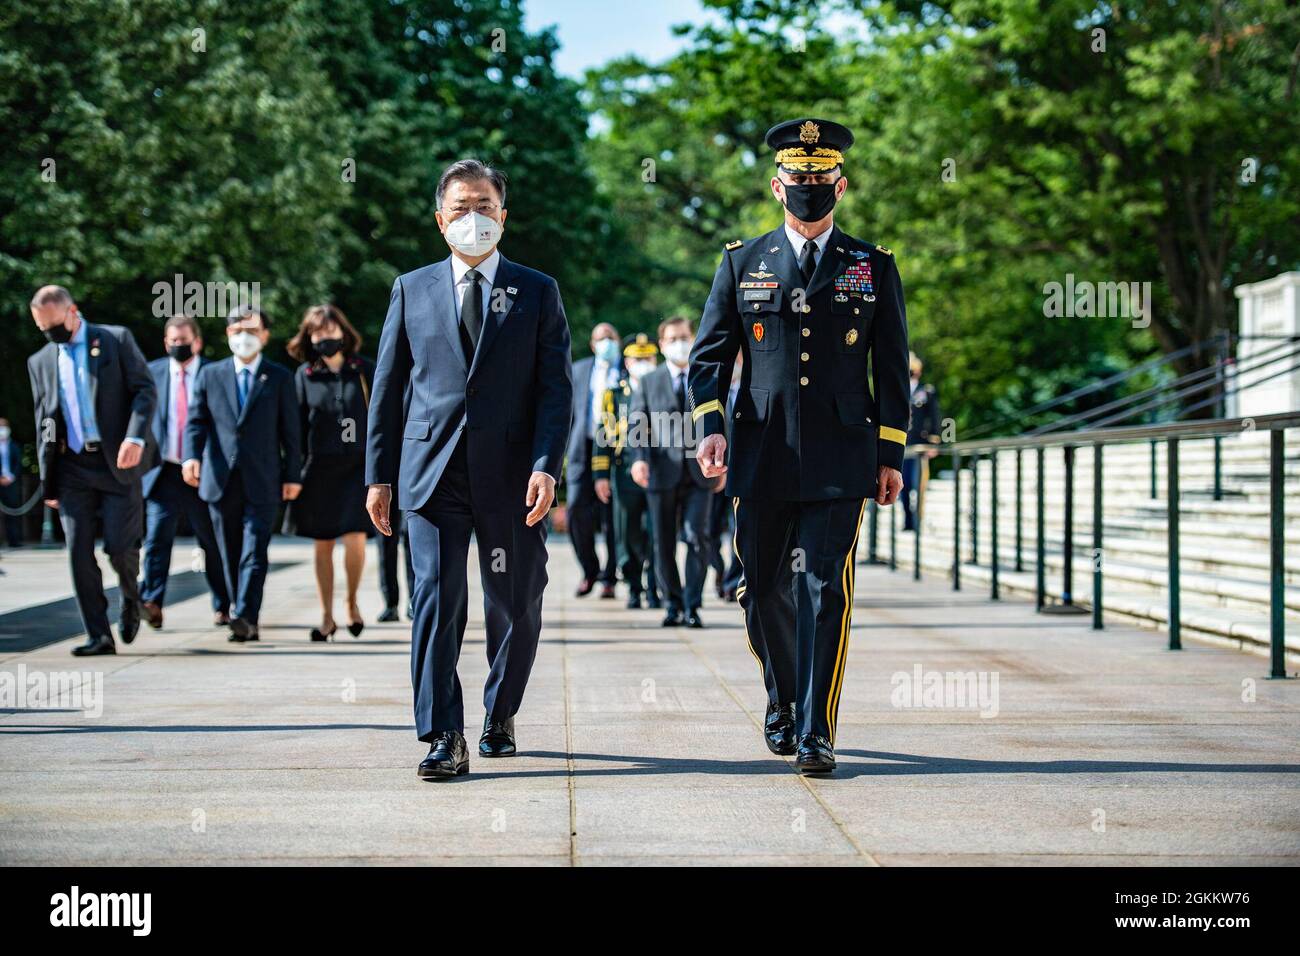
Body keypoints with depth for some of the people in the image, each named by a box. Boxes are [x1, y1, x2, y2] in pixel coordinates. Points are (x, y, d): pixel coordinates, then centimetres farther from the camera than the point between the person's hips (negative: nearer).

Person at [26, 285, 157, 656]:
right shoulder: (40, 362, 14)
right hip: (72, 467, 3)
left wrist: (136, 437, -18)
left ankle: (130, 598, 24)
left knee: (120, 546, -8)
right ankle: (98, 636, 0)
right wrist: (49, 482, 10)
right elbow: (44, 423, 15)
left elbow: (145, 389, -2)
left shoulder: (117, 339, 3)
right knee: (78, 552, -5)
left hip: (117, 462, -3)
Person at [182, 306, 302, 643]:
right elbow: (196, 421, 5)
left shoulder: (279, 377, 6)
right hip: (221, 481, 3)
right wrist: (192, 455, -13)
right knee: (230, 555, 7)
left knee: (254, 552, -13)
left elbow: (291, 429, 5)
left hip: (262, 482, -3)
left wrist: (293, 475, 0)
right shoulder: (210, 374, 11)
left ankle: (245, 617, -21)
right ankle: (245, 623, 15)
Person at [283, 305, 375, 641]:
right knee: (323, 544, 5)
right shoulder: (303, 375, 4)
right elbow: (296, 427, 4)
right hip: (320, 468, 1)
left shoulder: (365, 370, 4)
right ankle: (327, 617, 15)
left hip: (359, 465, -1)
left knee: (355, 539, -14)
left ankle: (352, 601, 11)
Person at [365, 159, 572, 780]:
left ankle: (499, 717, 28)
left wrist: (546, 466, -11)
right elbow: (388, 386, 11)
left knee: (515, 610, 7)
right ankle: (443, 739, -6)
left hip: (509, 474, 0)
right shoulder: (412, 290, 11)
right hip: (433, 471, 0)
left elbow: (555, 386, 2)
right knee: (436, 603, -8)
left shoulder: (537, 292, 8)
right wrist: (379, 474, 4)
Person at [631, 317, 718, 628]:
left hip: (698, 474, 0)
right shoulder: (649, 383, 8)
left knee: (697, 537, -13)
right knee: (663, 544, 4)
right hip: (662, 473, 0)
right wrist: (639, 458, -15)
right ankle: (673, 603, 18)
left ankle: (692, 606, -6)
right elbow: (637, 424, 1)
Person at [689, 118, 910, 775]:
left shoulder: (874, 267, 8)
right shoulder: (742, 263, 9)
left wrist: (891, 456, 5)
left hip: (840, 461, -1)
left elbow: (892, 369, 10)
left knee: (825, 590, -9)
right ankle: (782, 700, 32)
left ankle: (816, 732, -7)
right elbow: (708, 356, 7)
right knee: (764, 592, 8)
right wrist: (709, 426, -9)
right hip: (762, 458, 1)